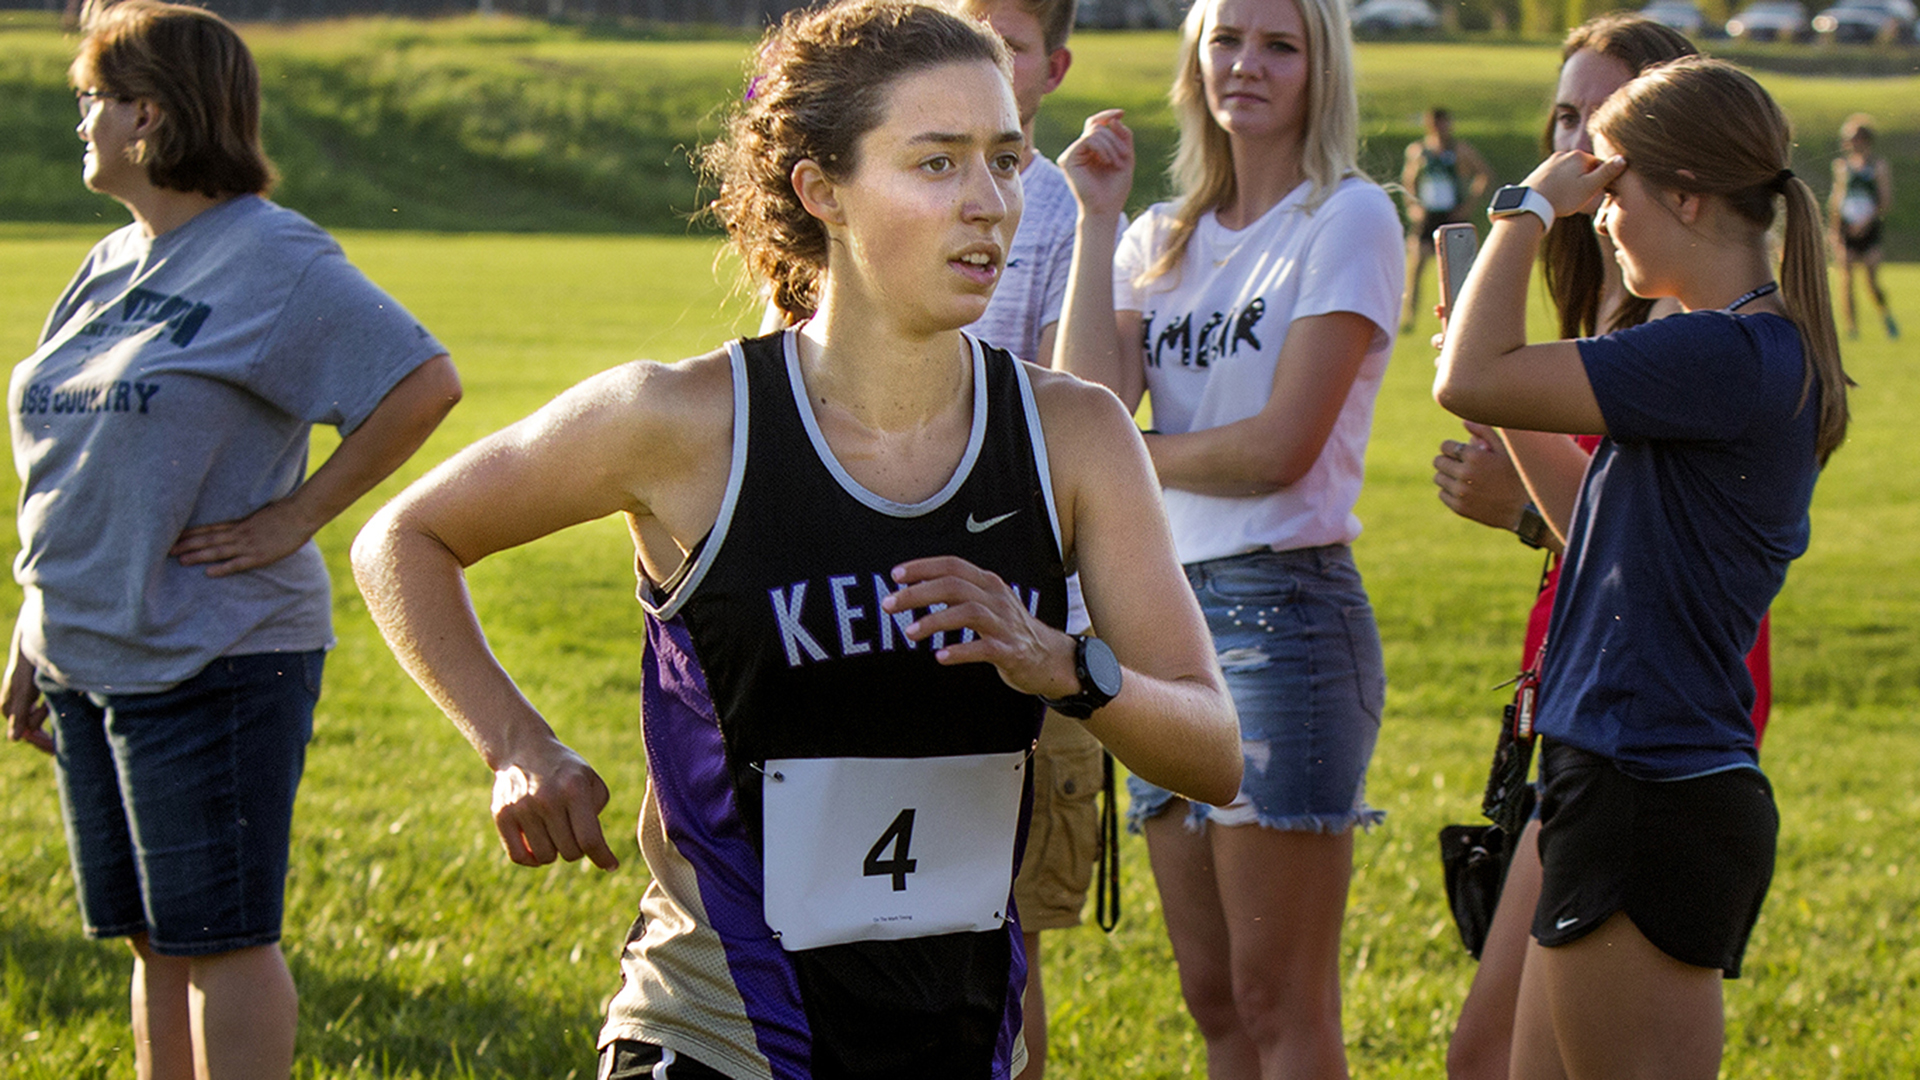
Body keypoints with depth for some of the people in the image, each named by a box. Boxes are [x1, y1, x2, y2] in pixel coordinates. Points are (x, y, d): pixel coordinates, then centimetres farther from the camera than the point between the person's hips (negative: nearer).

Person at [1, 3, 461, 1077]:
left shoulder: (273, 258, -11)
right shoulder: (113, 266, 13)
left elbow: (426, 384, -19)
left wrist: (293, 516, -17)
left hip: (215, 661, -8)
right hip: (88, 660, 8)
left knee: (222, 939, -2)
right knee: (155, 941, 13)